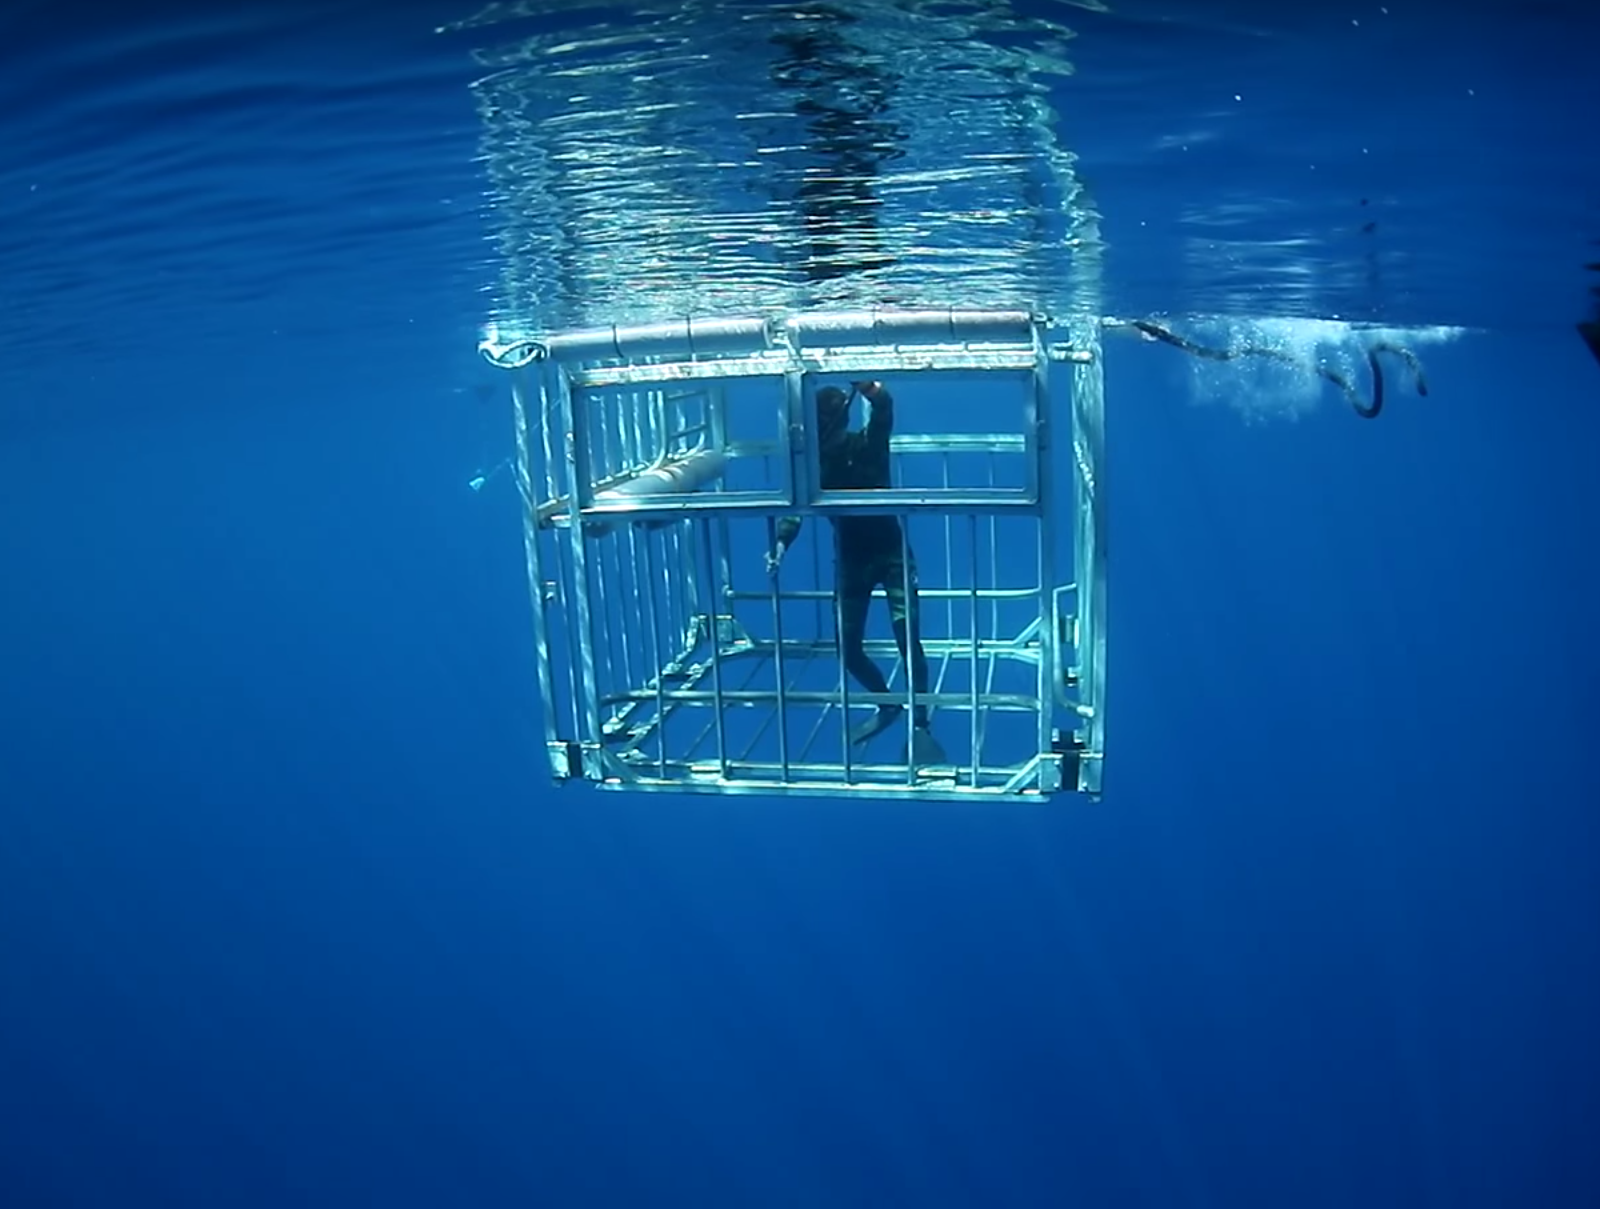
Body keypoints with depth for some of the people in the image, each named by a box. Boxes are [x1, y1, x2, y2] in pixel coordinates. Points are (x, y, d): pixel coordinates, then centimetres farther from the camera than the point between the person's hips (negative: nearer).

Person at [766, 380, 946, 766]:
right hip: (851, 560, 4)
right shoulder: (813, 461, -6)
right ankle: (888, 706, 30)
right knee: (848, 647, 5)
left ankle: (920, 725, -8)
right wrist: (780, 543, -35)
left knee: (907, 637, -15)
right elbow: (796, 505, -15)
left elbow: (884, 409, -34)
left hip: (891, 553, -4)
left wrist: (864, 386, -55)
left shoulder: (868, 444, -14)